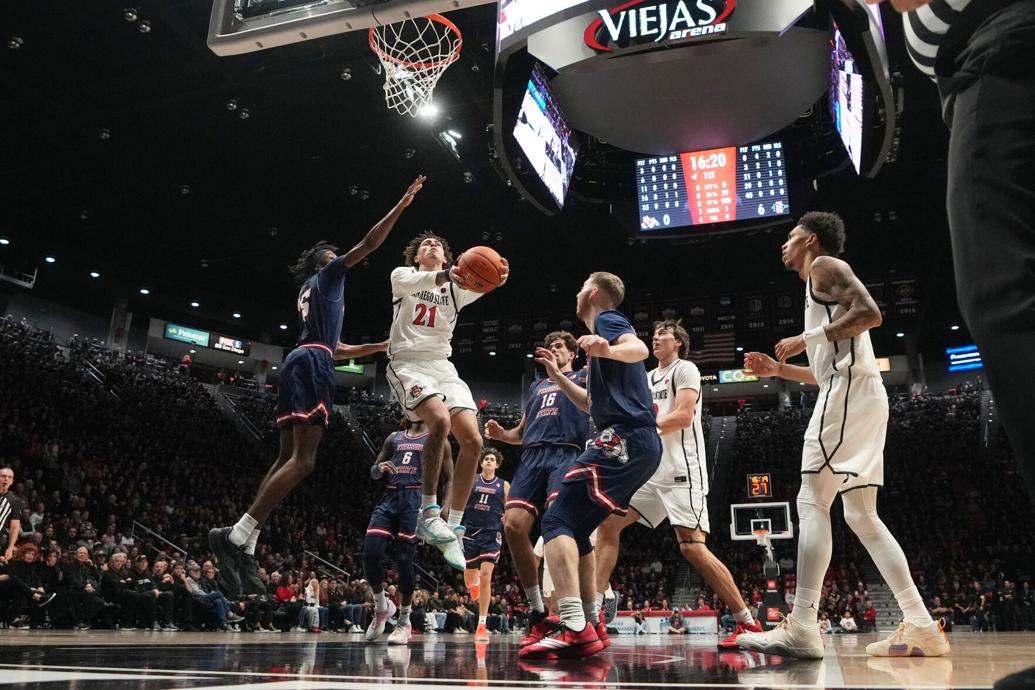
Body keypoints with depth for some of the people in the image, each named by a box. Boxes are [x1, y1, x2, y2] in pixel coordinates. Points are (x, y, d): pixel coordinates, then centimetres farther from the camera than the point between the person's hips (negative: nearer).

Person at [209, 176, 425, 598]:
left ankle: (244, 547, -1)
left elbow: (335, 347, 35)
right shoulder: (326, 274, 9)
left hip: (302, 361, 10)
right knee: (302, 461, -18)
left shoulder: (310, 291, 33)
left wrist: (386, 345, 39)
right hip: (312, 363, -10)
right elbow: (369, 244, -2)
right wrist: (402, 205, -1)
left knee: (287, 459, 4)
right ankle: (235, 536, -24)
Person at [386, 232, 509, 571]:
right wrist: (446, 275, -40)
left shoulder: (456, 287, 17)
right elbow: (410, 282, -18)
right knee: (440, 420, -32)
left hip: (442, 366, 5)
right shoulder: (403, 274, 9)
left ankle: (454, 527, -4)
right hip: (408, 364, -5)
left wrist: (496, 278, -33)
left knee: (472, 440, -13)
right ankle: (428, 512, -22)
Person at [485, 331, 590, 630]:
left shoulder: (582, 376, 16)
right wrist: (502, 434, 11)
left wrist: (557, 375, -19)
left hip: (566, 454, -5)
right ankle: (536, 607, 2)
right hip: (532, 457, 5)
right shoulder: (536, 386, 31)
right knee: (513, 525, -11)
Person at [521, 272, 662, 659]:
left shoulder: (607, 319, 2)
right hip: (641, 444, 10)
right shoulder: (606, 328, 30)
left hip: (624, 438, -10)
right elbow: (594, 405, 36)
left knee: (557, 520, -17)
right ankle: (590, 623, 17)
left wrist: (607, 349, -41)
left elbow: (640, 349, -22)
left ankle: (573, 628, -28)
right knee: (577, 529, 15)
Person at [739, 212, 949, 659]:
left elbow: (869, 313, -15)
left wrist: (807, 339, -11)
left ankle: (802, 628, -20)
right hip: (853, 393, 10)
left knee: (812, 502, -15)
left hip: (848, 391, -10)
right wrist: (778, 369, 24)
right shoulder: (821, 287, 30)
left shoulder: (825, 265, 3)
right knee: (861, 515, 8)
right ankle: (921, 626, 5)